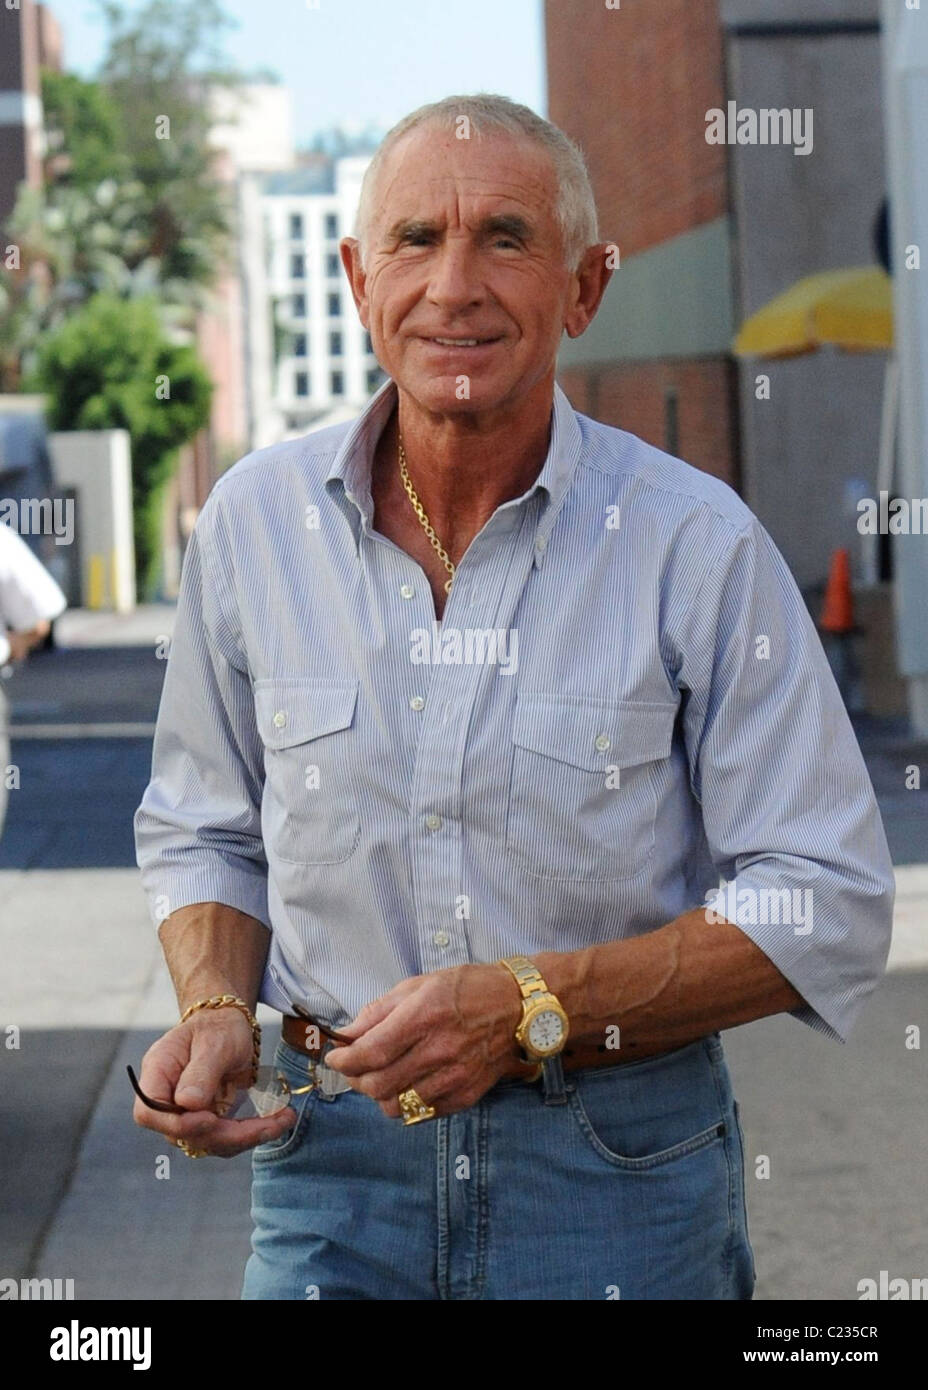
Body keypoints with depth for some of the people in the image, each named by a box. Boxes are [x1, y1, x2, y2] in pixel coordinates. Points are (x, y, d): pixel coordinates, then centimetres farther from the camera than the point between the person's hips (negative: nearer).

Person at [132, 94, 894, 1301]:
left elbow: (827, 908, -10)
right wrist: (217, 1012, -7)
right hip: (331, 1155, 2)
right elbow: (202, 831, 13)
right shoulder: (252, 519, 0)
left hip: (619, 1164, -2)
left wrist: (527, 1007, -20)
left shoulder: (699, 545, -9)